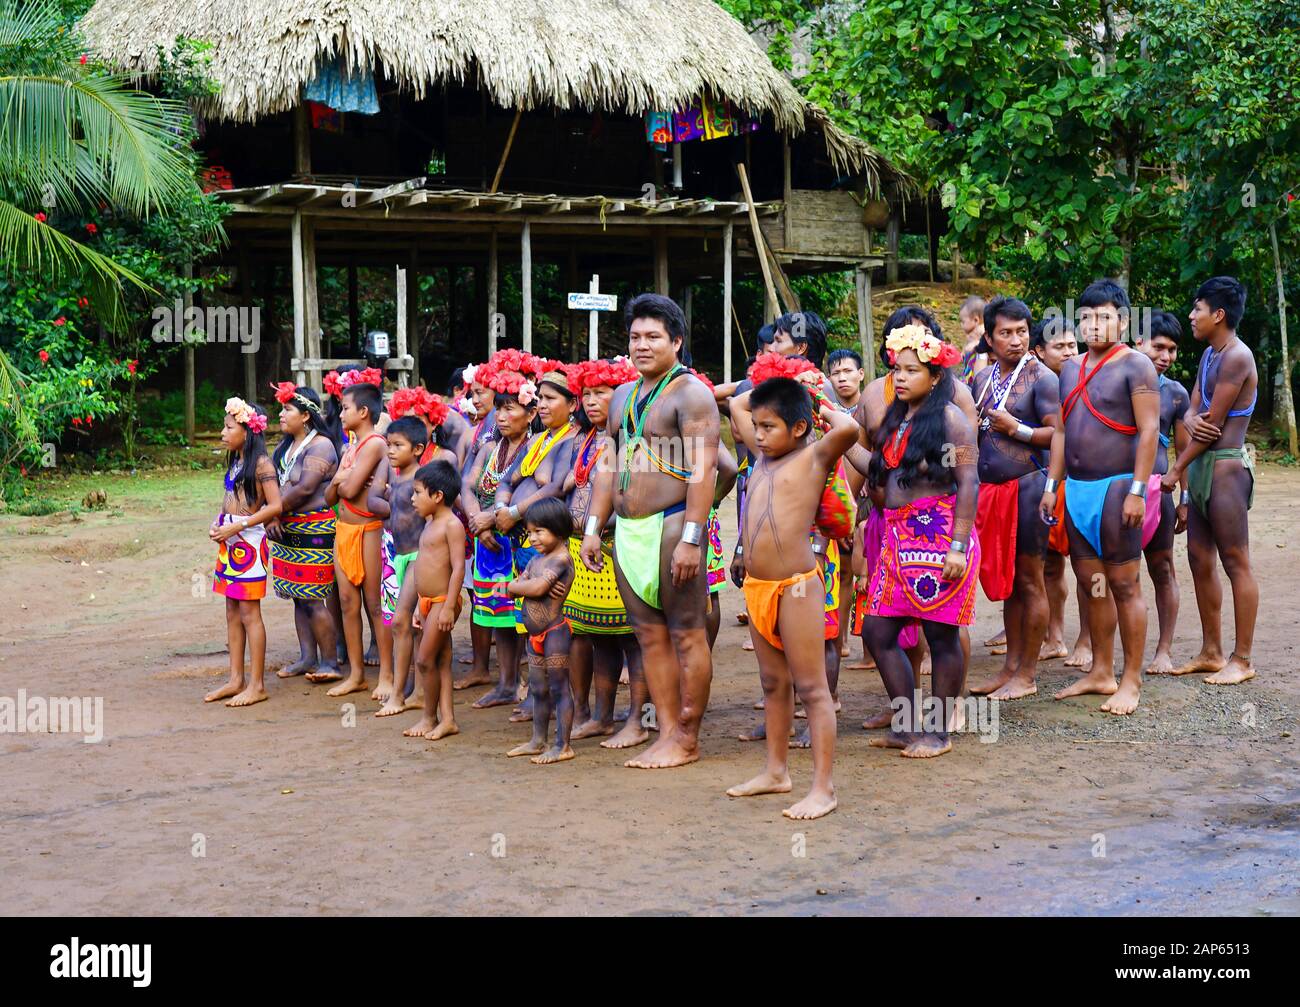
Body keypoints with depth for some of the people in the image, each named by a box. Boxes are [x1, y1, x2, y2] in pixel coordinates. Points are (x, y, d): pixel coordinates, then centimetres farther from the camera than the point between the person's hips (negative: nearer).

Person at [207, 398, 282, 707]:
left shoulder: (261, 464, -12)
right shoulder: (234, 462, 13)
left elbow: (275, 506, -18)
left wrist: (237, 526, -19)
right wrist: (217, 524, 2)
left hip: (249, 541, -8)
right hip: (230, 542, 8)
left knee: (249, 613, -5)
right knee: (232, 613, 11)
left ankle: (257, 685, 1)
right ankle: (236, 680, 17)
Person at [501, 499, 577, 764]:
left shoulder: (561, 558, -14)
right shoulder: (536, 558, 14)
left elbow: (537, 587, -25)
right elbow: (515, 587, 8)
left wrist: (510, 586, -7)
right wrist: (527, 586, -14)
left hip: (554, 631, -9)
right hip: (535, 634, 9)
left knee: (559, 688, -3)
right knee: (538, 690, 16)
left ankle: (563, 746, 1)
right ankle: (538, 741, 25)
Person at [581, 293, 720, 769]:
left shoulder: (690, 392, -6)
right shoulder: (623, 397, 18)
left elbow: (702, 469, -14)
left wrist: (691, 538, -21)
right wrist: (593, 527, 16)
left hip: (672, 524, -8)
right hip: (628, 529, 8)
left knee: (686, 634, -2)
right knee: (649, 635, 9)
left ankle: (687, 739, 4)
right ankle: (666, 732, 14)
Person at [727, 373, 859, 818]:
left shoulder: (814, 456, -5)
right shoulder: (763, 456, 15)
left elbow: (848, 429, -25)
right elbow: (736, 404, 28)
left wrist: (824, 407, -6)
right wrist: (779, 388, 21)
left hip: (795, 586, -8)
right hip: (757, 586, 8)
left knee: (812, 687, -5)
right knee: (774, 684, 18)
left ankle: (823, 788, -4)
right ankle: (776, 771, 28)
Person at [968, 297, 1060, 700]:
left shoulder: (1040, 377, -6)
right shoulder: (982, 378, 15)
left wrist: (1015, 428, -15)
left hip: (1027, 485, -7)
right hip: (990, 487, 7)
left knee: (1028, 581, -1)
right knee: (1004, 580, 11)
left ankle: (1027, 675, 4)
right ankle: (1011, 667, 18)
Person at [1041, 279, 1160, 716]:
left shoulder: (1134, 365, -6)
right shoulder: (1071, 369, 15)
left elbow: (1149, 430, -12)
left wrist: (1137, 491, -17)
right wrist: (1052, 486, 14)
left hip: (1116, 486, -7)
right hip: (1077, 488, 7)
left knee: (1123, 585, -3)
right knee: (1091, 583, 11)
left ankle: (1131, 681, 4)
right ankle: (1100, 672, 20)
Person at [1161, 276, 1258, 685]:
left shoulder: (1237, 357, -15)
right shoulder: (1208, 355, 15)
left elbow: (1213, 425, -15)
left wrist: (1176, 470, -9)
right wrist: (1190, 420, -14)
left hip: (1226, 466, -10)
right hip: (1202, 467, 10)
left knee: (1236, 562, -4)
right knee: (1199, 558, 11)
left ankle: (1242, 660, 0)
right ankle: (1211, 652, 19)